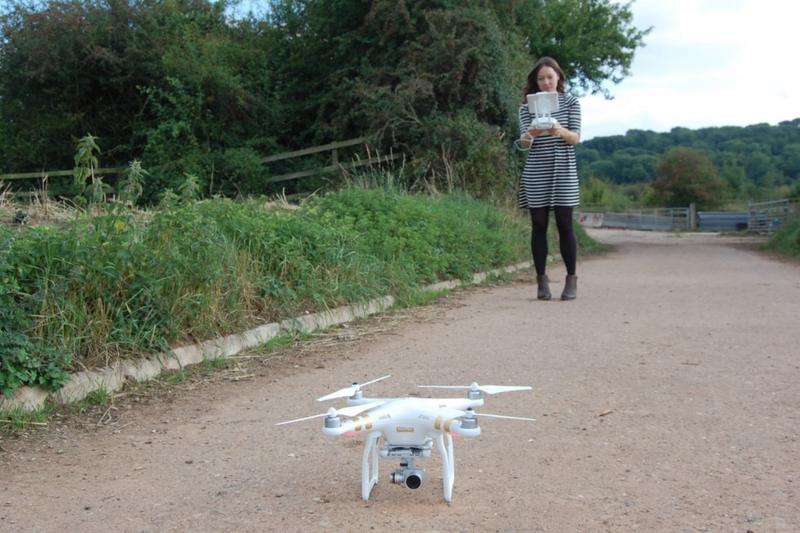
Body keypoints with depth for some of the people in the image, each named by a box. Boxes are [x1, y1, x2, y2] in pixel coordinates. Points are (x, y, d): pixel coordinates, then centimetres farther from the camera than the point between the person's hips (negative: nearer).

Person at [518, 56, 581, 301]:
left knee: (564, 224, -2)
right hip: (535, 173, 1)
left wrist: (561, 132, -26)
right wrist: (528, 136, -27)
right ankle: (541, 280, 7)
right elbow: (524, 141, -3)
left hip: (563, 171, -1)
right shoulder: (527, 106, 7)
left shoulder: (570, 102, 6)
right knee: (539, 225, 1)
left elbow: (576, 137, -4)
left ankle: (571, 279, 4)